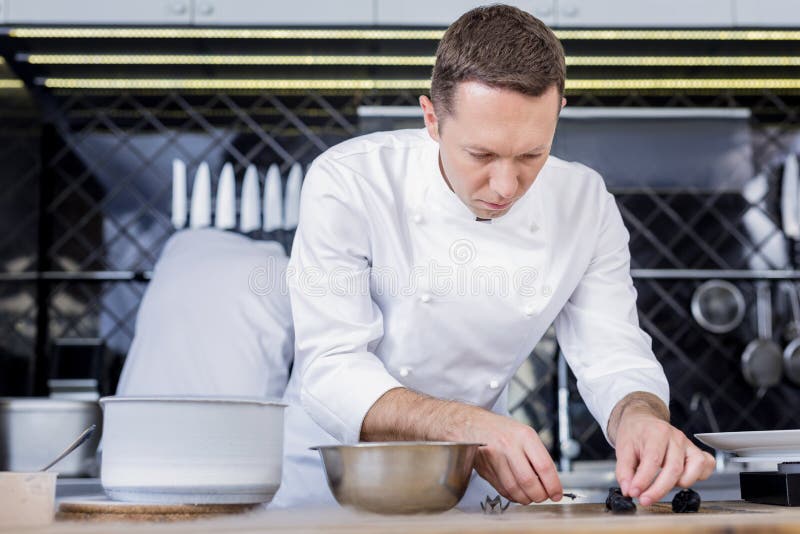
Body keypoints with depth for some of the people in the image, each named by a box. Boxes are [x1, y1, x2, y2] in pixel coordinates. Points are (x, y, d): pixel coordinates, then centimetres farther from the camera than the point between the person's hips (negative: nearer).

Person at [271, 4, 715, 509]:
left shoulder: (585, 204, -6)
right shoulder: (349, 183, -18)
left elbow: (613, 357, -3)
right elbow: (330, 369, -21)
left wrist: (640, 417, -28)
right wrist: (464, 424, -39)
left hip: (469, 496, 5)